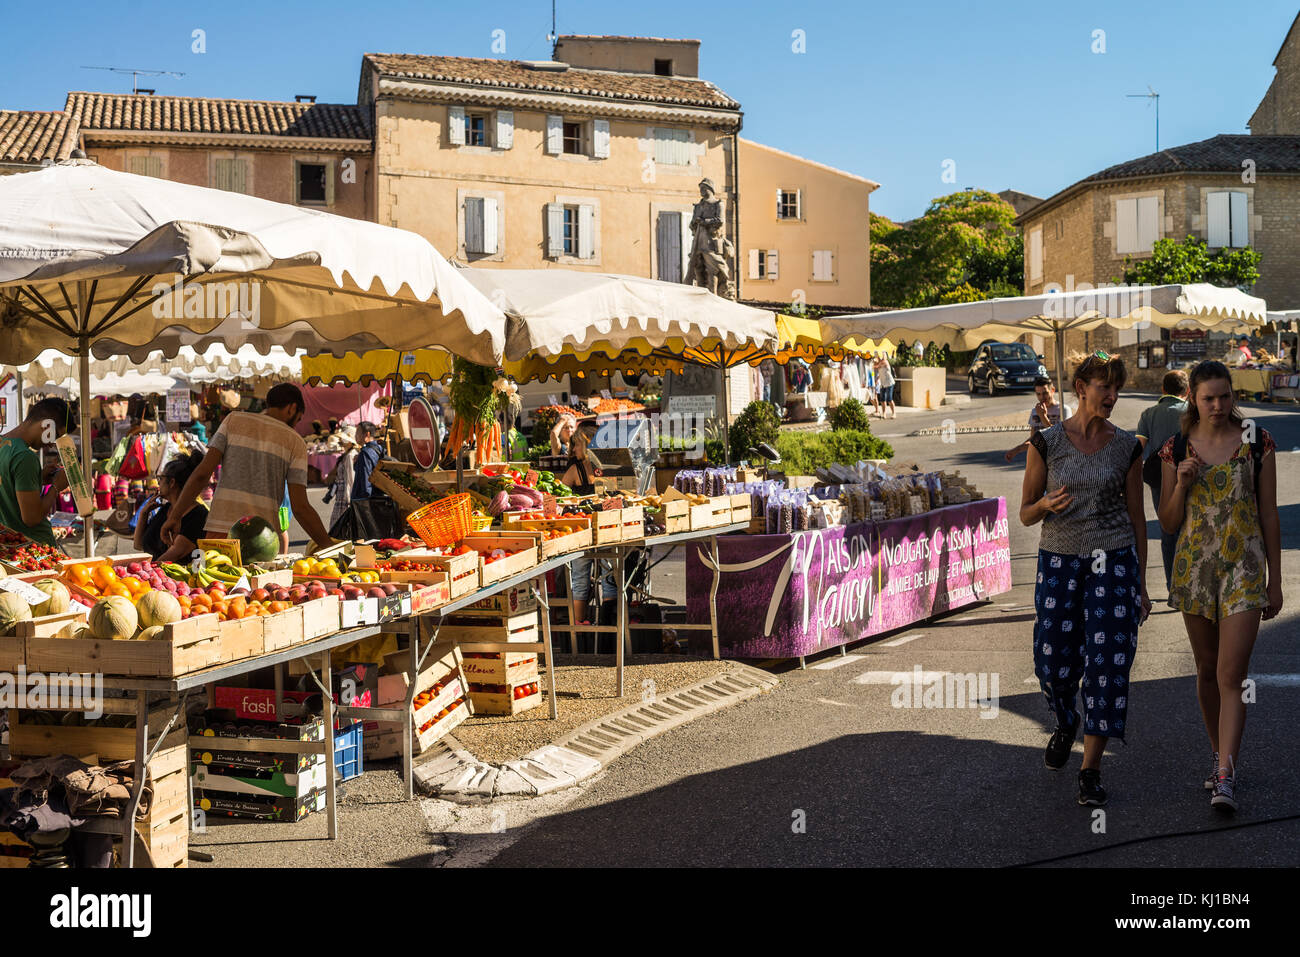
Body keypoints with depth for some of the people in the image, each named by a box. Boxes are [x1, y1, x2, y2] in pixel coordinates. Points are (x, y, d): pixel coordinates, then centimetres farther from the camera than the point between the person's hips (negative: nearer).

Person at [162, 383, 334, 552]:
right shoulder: (295, 442, 7)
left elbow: (203, 473, 2)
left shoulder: (234, 420, 11)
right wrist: (330, 547, 5)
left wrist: (175, 516, 8)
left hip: (221, 529, 1)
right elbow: (300, 507, 0)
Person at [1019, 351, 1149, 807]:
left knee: (1107, 662, -5)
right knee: (1053, 662, 4)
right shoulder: (1046, 441, -3)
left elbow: (1136, 516, 7)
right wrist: (1046, 505, -23)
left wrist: (1141, 585, 7)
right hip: (1059, 559, 0)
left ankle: (1091, 770, 6)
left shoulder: (1126, 446, 2)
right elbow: (1026, 513, 1)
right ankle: (1066, 723, 39)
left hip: (1113, 560, 0)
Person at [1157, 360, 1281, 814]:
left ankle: (1224, 780, -11)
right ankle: (1224, 755, 30)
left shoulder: (1257, 443, -2)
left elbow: (1269, 515, 2)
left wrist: (1275, 581, 2)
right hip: (1194, 567, 3)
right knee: (1207, 670, 12)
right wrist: (1182, 483, -13)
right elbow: (1168, 523, 5)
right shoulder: (1176, 449, 2)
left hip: (1244, 568, -2)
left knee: (1231, 675, -10)